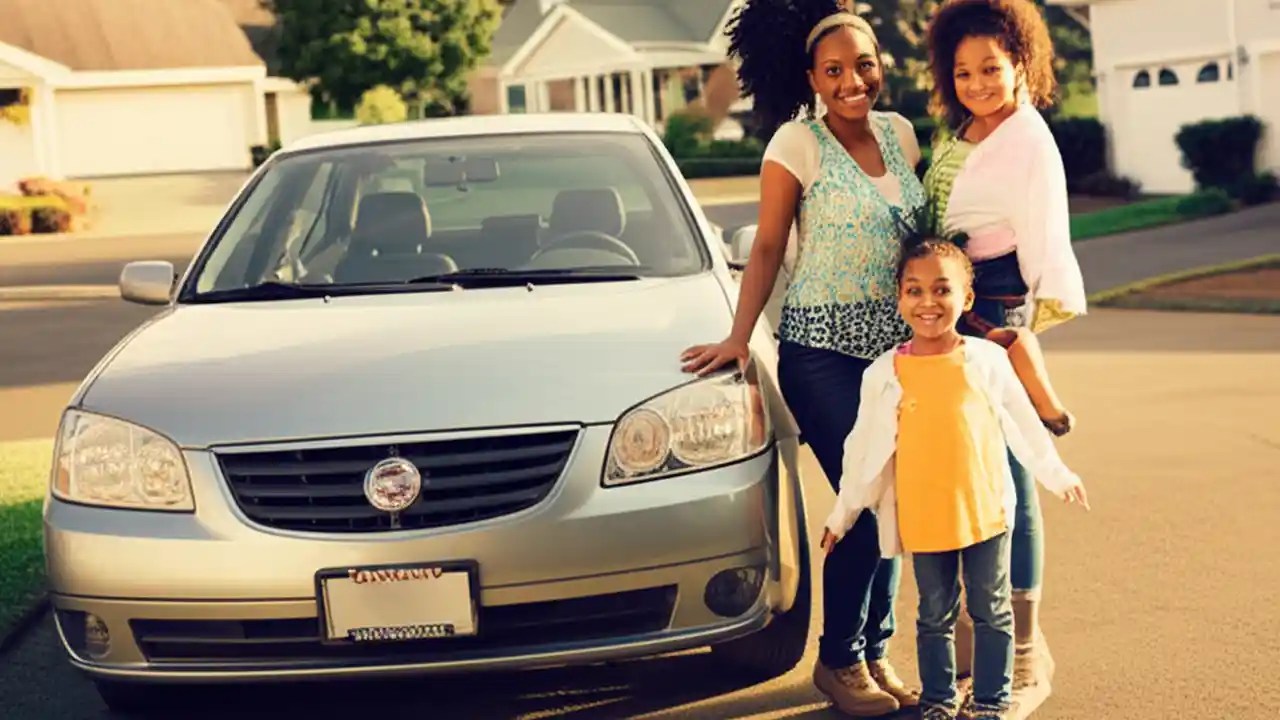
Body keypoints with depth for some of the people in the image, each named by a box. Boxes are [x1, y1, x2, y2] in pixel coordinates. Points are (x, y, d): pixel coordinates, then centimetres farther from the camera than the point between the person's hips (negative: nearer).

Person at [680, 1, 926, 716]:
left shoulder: (900, 133, 8)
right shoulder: (797, 142, -8)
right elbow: (768, 248, -6)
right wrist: (739, 336, -12)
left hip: (895, 346, 6)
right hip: (822, 350, -6)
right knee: (867, 503, -7)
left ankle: (877, 655, 21)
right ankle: (839, 661, 11)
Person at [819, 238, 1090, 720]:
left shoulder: (988, 359, -2)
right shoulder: (885, 374, -2)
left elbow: (1024, 424, 10)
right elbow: (864, 449, 6)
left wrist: (1057, 476, 14)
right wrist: (843, 513, 10)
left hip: (986, 511, 0)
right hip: (923, 519, 0)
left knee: (992, 612, 9)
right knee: (935, 616, 10)